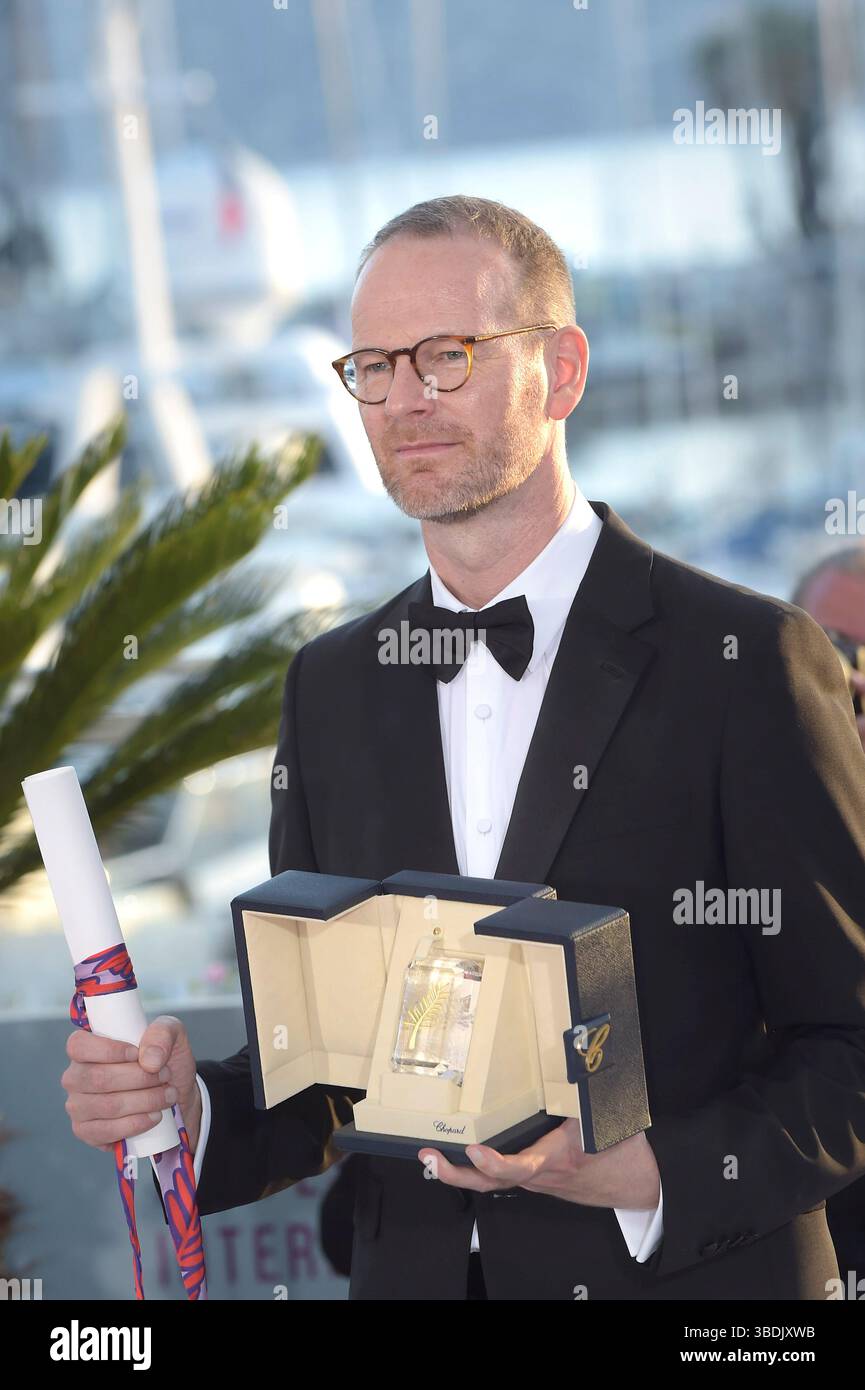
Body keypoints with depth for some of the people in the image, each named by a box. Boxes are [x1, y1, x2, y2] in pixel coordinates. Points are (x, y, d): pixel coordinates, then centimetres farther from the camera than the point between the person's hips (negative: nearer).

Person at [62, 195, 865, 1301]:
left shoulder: (745, 661, -11)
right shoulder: (332, 686, 5)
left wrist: (654, 1177, -23)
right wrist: (191, 1109, -9)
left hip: (686, 1277, -4)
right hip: (409, 1272, 4)